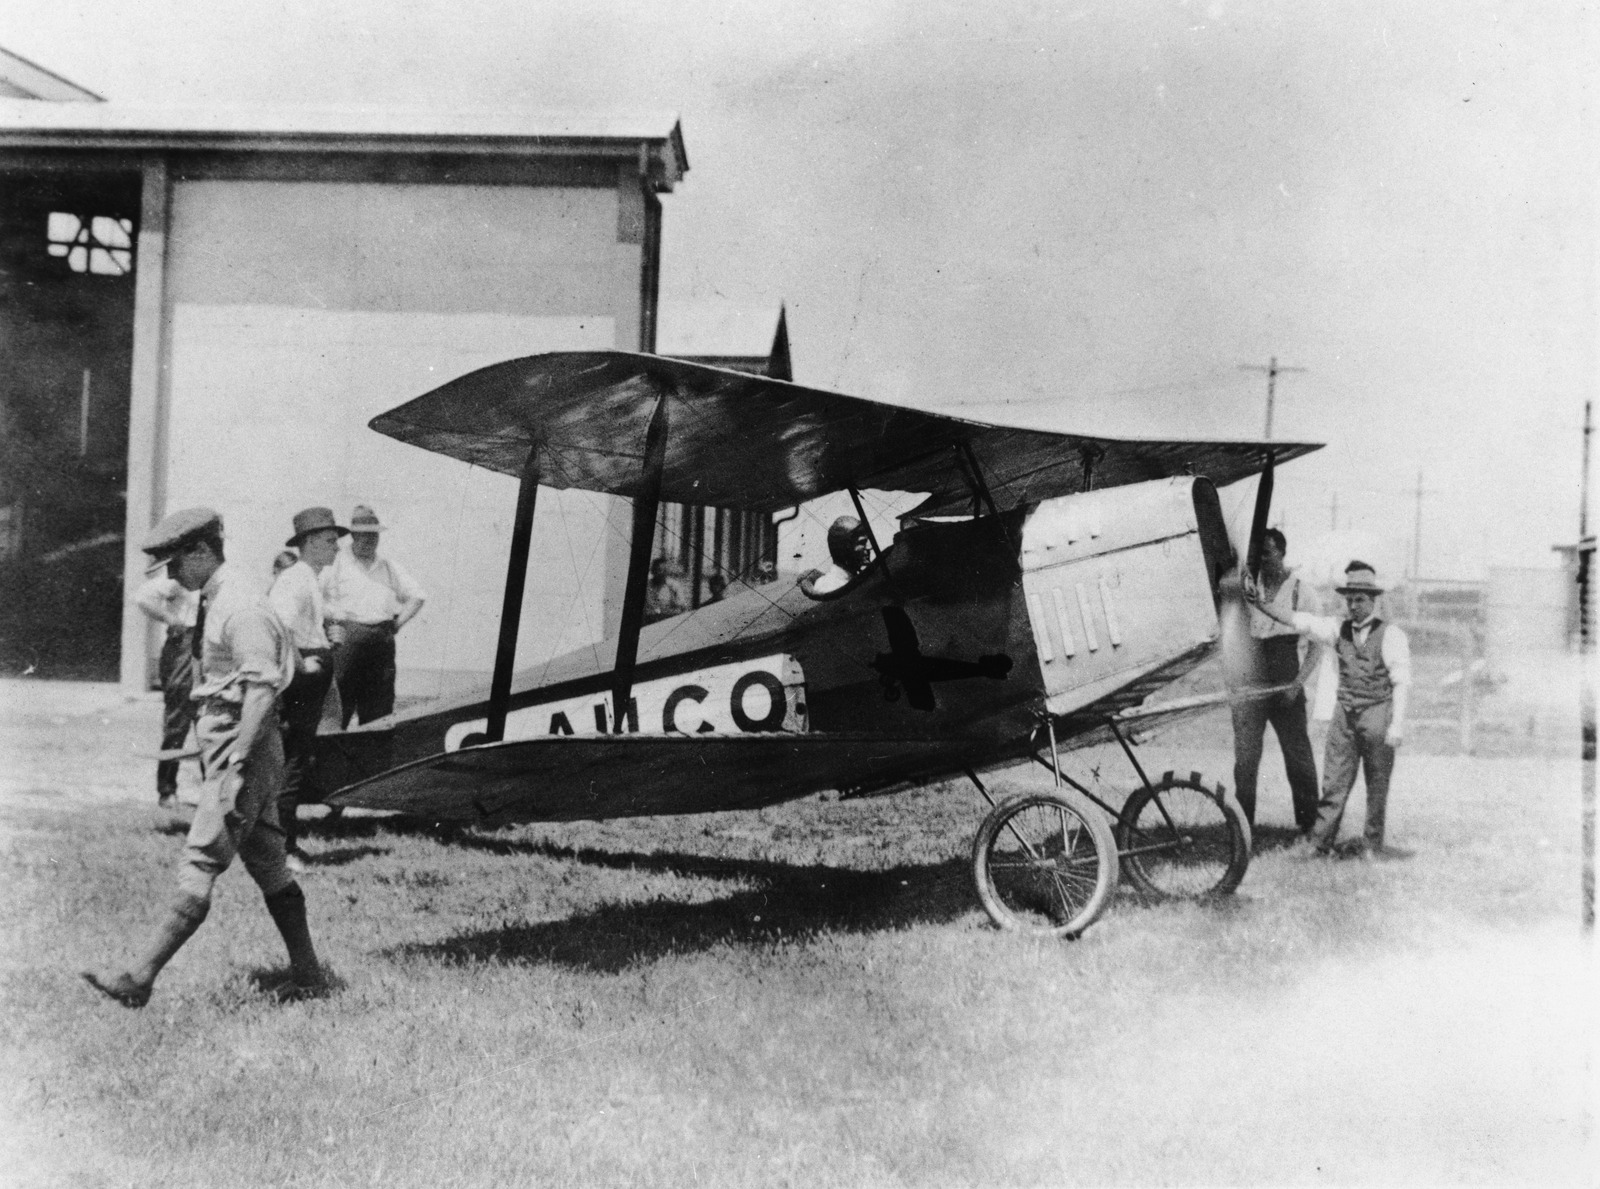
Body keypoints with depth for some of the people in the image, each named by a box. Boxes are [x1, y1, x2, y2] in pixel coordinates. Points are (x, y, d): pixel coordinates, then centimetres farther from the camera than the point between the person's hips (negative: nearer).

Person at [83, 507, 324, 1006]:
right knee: (269, 867, 13)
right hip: (228, 750, 11)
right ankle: (307, 976, 19)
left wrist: (236, 766, -24)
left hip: (245, 752, -10)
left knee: (197, 871, -6)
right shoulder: (215, 602, 15)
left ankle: (139, 979, -3)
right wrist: (212, 756, 18)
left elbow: (263, 688, -22)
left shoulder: (240, 607, -16)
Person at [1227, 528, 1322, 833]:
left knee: (1299, 758, 2)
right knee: (1244, 759, -2)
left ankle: (1309, 825, 13)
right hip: (1248, 689, 2)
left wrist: (1297, 684, -9)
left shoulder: (1302, 593, 0)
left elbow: (1316, 645, 0)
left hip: (1285, 691, -2)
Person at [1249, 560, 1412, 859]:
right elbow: (1298, 621, 4)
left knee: (1378, 786, 6)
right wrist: (1262, 604, -6)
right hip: (1345, 713, 3)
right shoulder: (1339, 629, 8)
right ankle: (1321, 842, 0)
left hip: (1377, 712, -3)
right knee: (1334, 782, -1)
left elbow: (1401, 683, -8)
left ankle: (1372, 845, 16)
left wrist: (1397, 724, -16)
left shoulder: (1391, 635, -5)